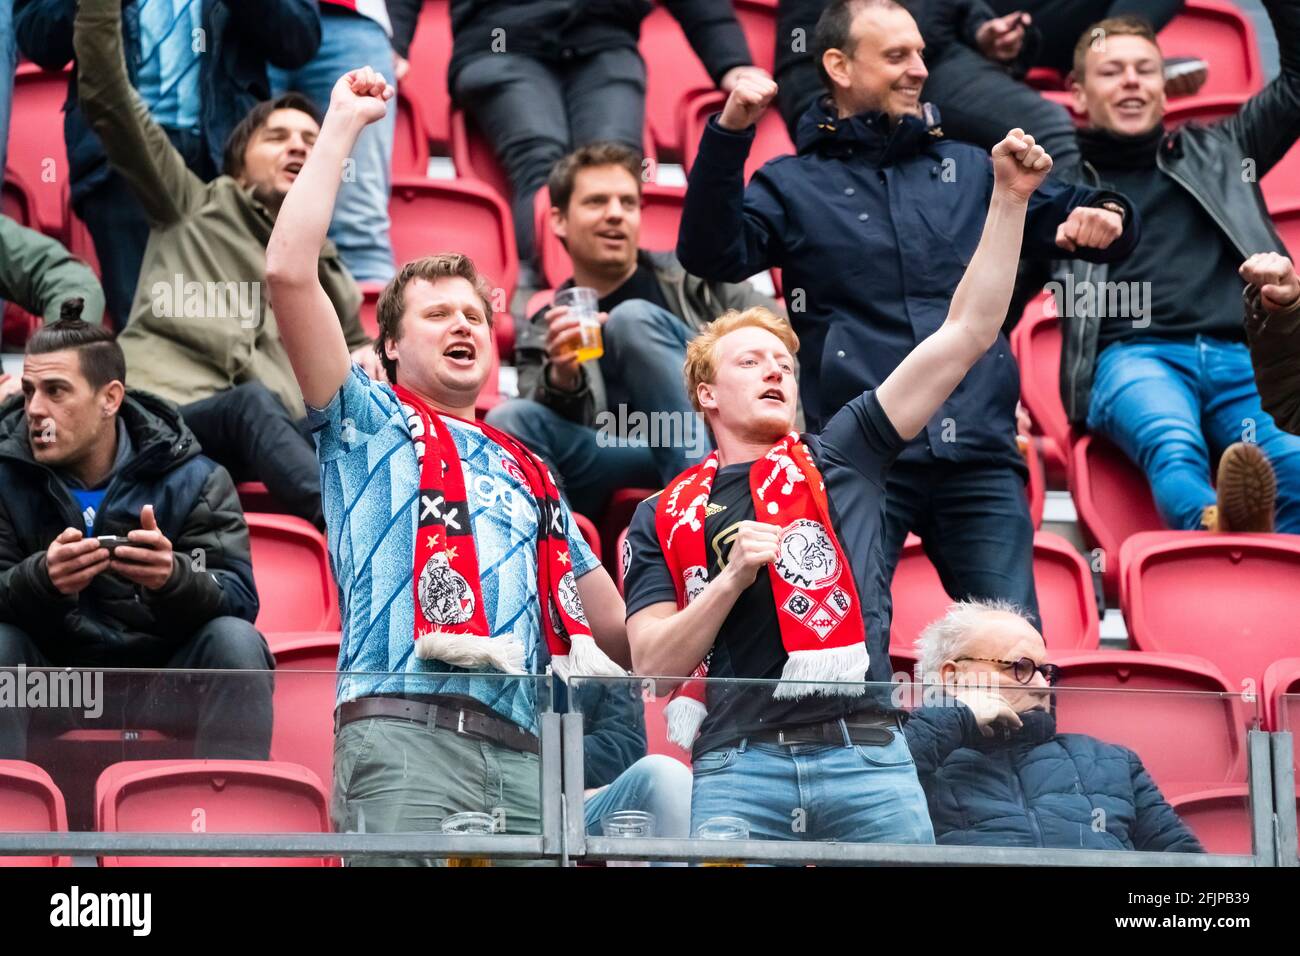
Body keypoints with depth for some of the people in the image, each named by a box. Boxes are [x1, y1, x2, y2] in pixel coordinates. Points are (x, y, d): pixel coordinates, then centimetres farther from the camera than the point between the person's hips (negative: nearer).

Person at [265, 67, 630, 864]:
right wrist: (342, 128, 6)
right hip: (405, 732, -5)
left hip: (520, 748, 5)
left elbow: (612, 621, 31)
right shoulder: (370, 424, 15)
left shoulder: (528, 474, 30)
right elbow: (289, 272, 1)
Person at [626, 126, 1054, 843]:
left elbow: (966, 333, 13)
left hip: (867, 757, 1)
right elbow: (653, 665, 7)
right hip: (738, 766, -1)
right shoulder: (662, 519, 17)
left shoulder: (838, 460, 18)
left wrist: (1010, 198, 9)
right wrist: (733, 576, -5)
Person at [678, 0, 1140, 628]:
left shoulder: (970, 170, 21)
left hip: (978, 456, 3)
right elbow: (711, 255, -5)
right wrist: (728, 135, -16)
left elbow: (1066, 214, 25)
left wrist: (1103, 217, 0)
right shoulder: (792, 185, 11)